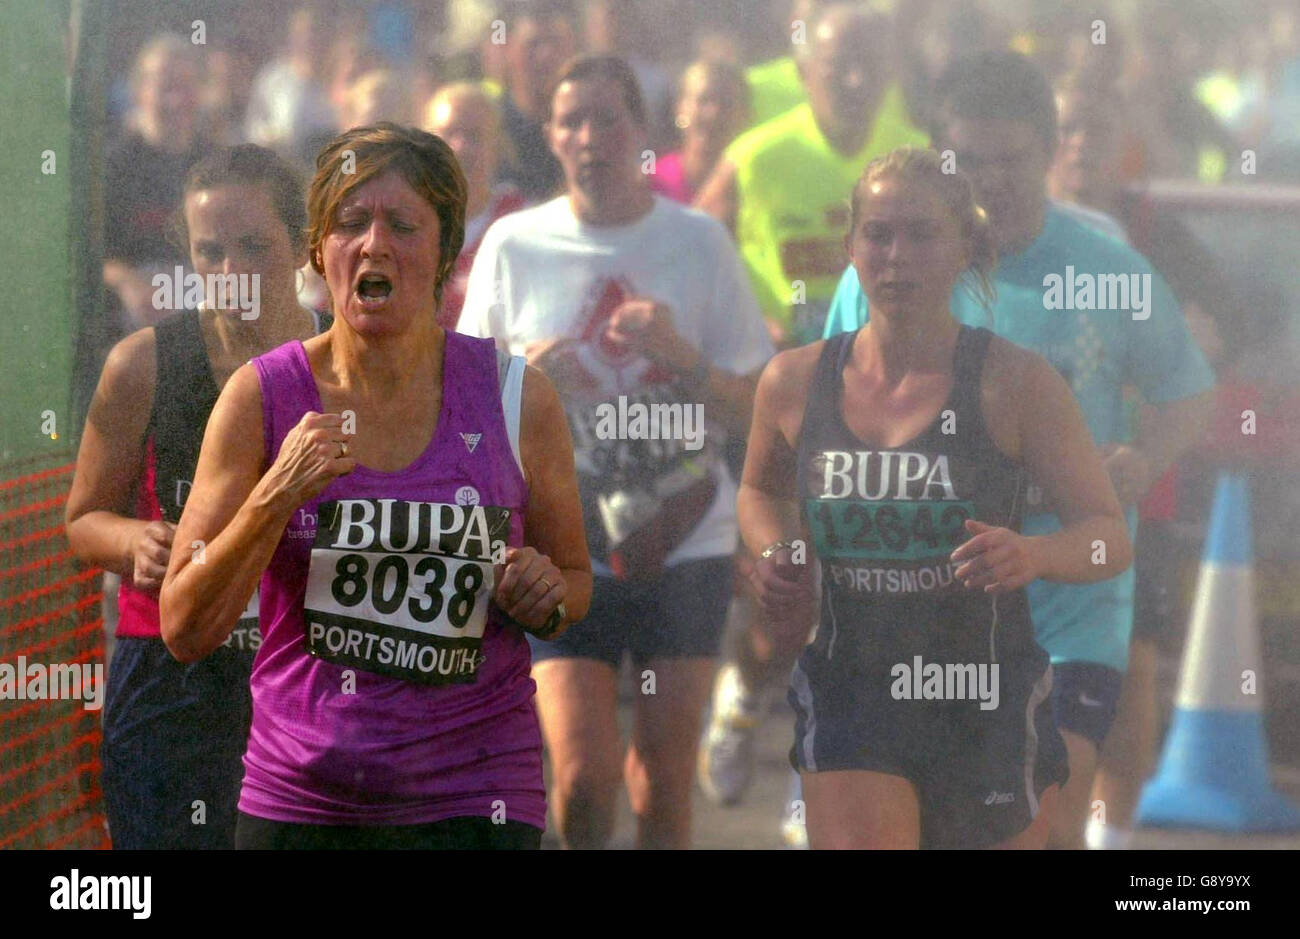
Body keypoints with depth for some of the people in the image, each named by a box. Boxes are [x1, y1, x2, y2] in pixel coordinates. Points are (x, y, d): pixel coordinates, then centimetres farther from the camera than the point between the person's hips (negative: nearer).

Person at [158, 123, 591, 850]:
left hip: (470, 801, 0)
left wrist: (546, 596, -8)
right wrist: (275, 498, -17)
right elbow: (186, 631, -4)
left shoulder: (514, 395, 0)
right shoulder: (263, 397, -2)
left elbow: (576, 579, 15)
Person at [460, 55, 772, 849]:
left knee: (664, 778, 4)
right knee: (582, 775, -12)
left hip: (685, 538, 1)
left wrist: (678, 353, -15)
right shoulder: (513, 245, 3)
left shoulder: (700, 242, 2)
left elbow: (750, 410, 3)